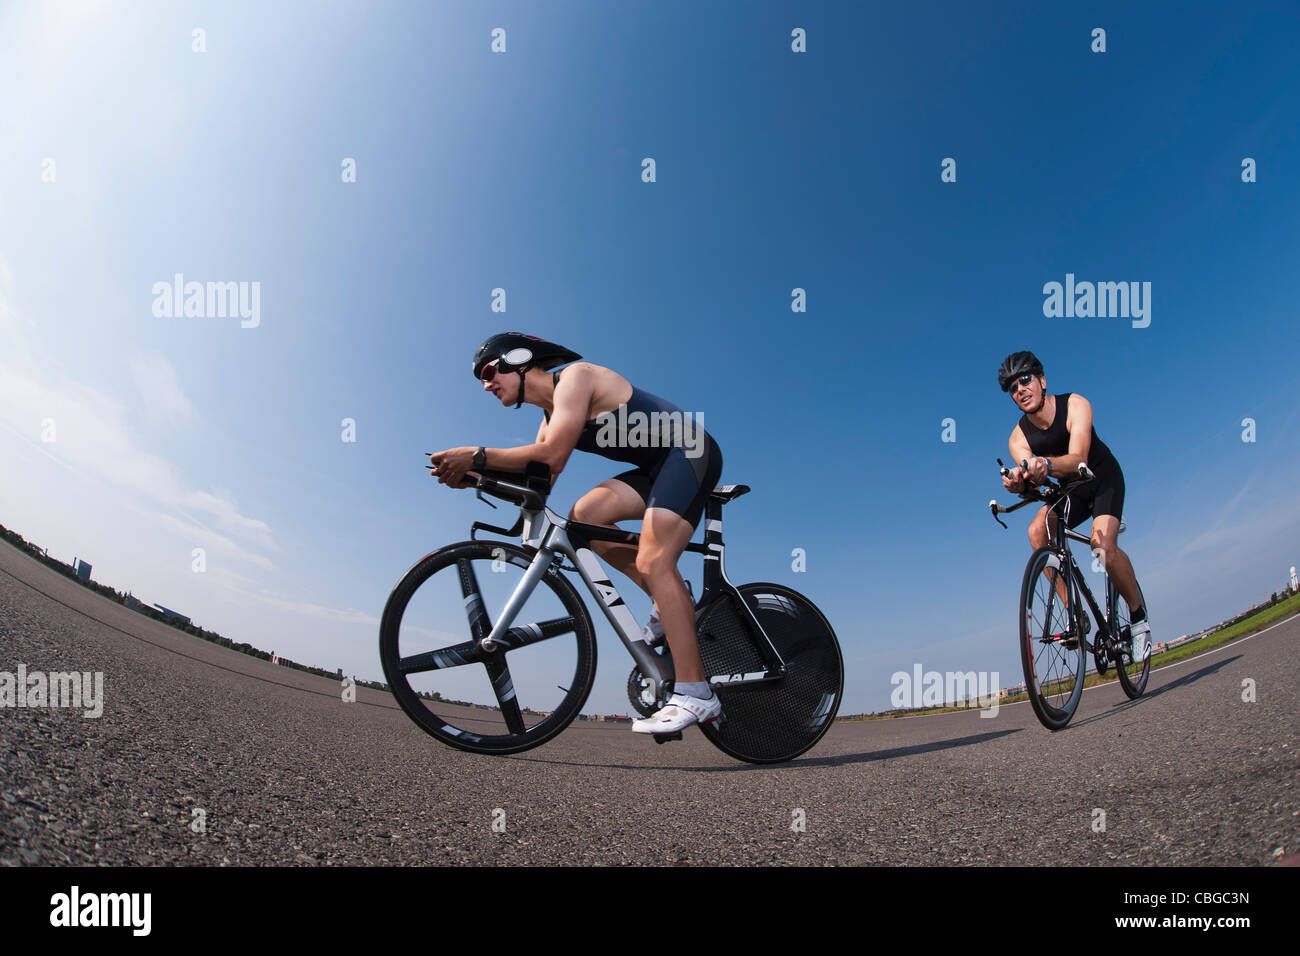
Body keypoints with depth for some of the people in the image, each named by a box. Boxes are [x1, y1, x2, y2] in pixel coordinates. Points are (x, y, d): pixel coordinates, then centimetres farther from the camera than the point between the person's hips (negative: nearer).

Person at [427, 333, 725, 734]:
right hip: (658, 467, 9)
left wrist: (477, 456, -22)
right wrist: (473, 477, -8)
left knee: (653, 561, -20)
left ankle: (694, 694, -21)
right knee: (584, 516, -7)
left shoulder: (575, 376, -14)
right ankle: (671, 598, 1)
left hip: (690, 453, -9)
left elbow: (551, 457, -26)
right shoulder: (551, 415, 14)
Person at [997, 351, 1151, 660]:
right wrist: (1019, 481, -55)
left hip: (1104, 477, -3)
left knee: (1104, 547, -28)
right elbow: (1033, 479, -30)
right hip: (1069, 488, 3)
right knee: (1038, 531, -26)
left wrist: (1047, 464, -61)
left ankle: (1138, 614, -1)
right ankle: (1077, 614, -15)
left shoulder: (1075, 405, -23)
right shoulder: (1018, 438, -14)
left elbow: (1078, 458, -39)